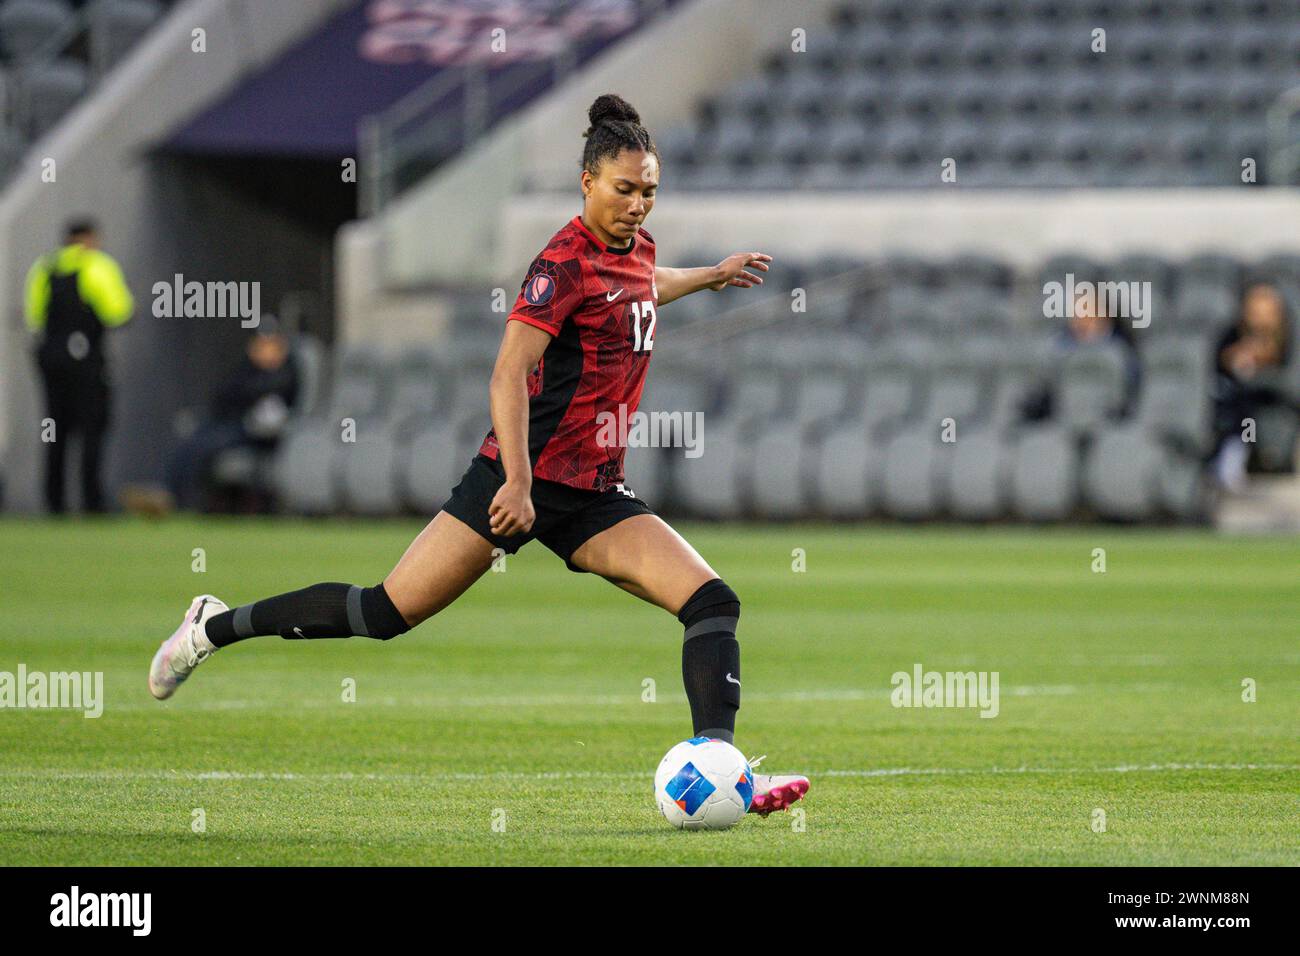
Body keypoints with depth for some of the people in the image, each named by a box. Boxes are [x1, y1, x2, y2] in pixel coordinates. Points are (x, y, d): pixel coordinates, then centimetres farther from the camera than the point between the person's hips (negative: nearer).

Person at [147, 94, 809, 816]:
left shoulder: (636, 247, 10)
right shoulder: (568, 260, -14)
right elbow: (508, 376, -24)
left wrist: (710, 276, 47)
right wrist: (517, 482, -32)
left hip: (595, 497, 7)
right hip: (527, 478, -7)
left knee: (713, 602, -11)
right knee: (388, 612, -6)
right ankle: (214, 627, 12)